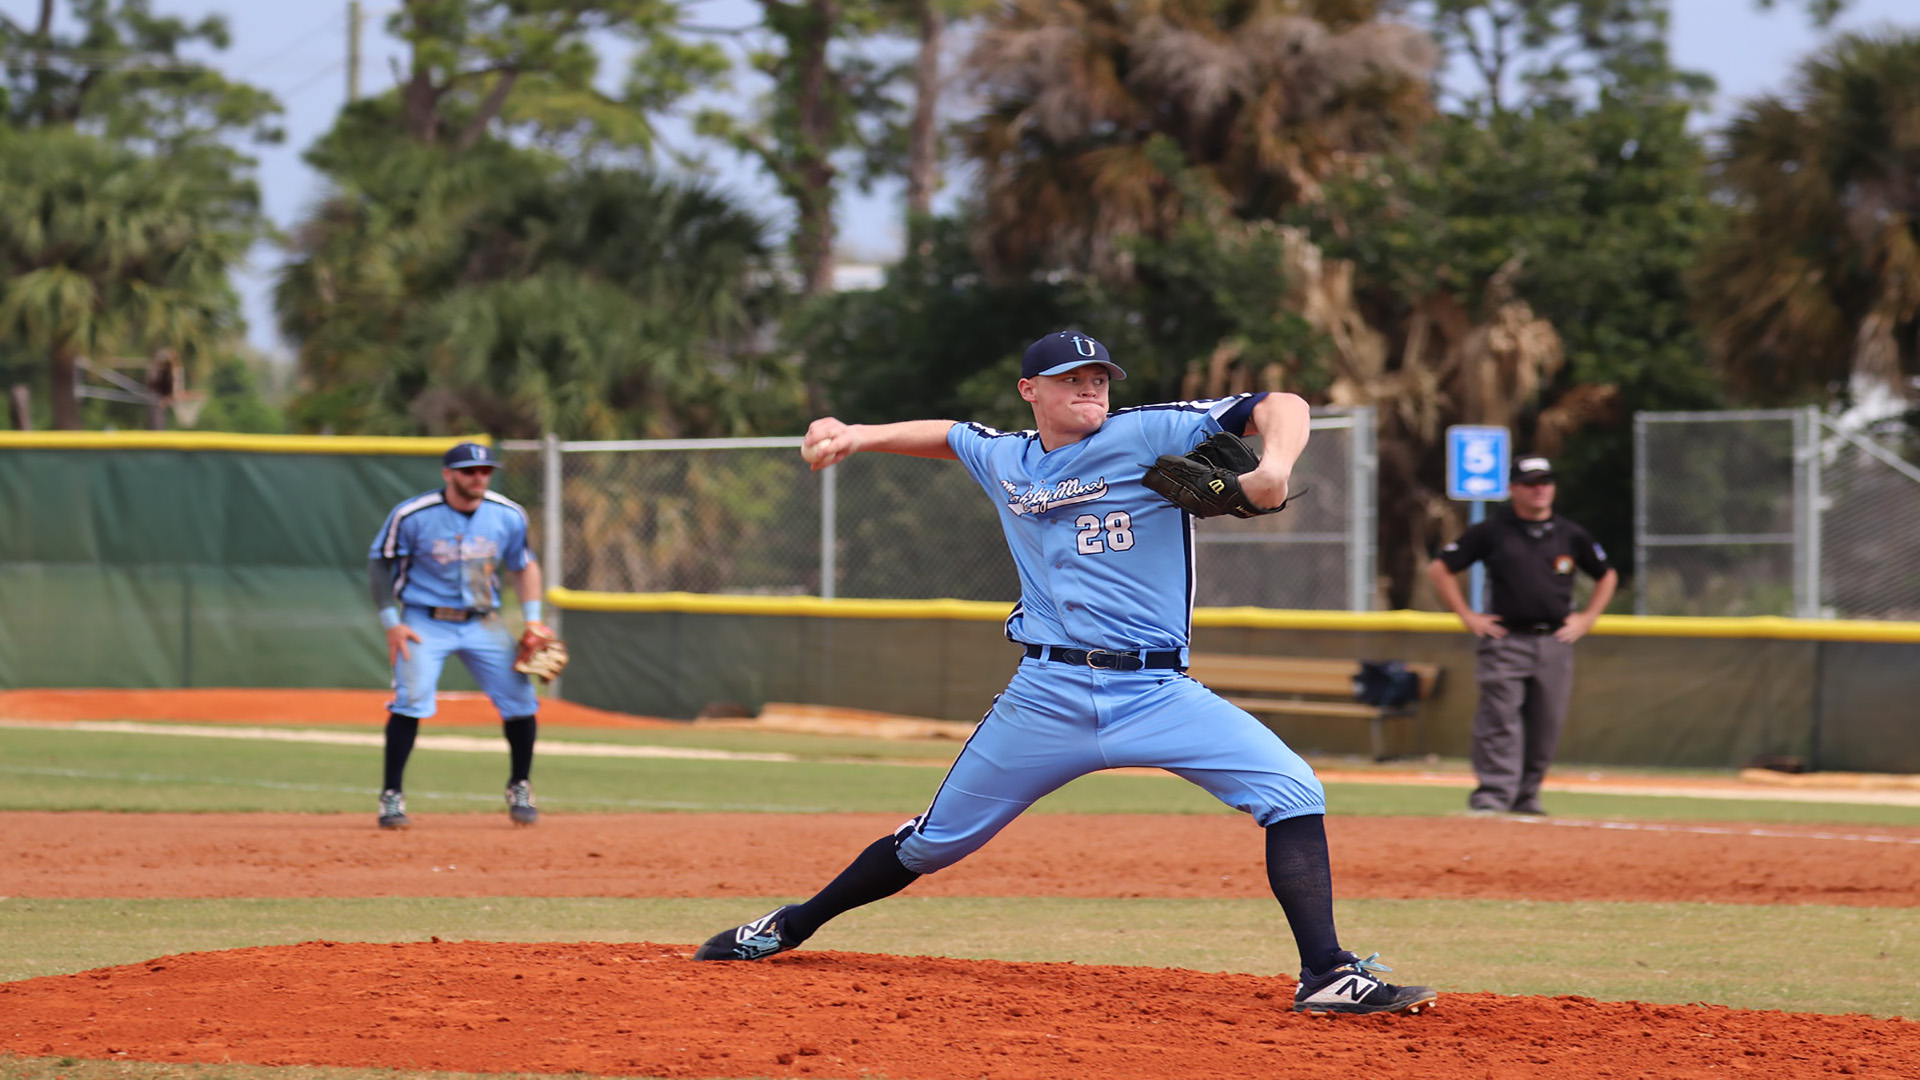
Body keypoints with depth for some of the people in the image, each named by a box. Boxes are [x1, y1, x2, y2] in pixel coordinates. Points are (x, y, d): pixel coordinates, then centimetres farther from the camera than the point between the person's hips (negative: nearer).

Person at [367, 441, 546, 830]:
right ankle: (392, 795, -8)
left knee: (520, 701, -5)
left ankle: (519, 788, 18)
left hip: (483, 623, 3)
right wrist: (391, 622, -9)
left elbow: (523, 566, 12)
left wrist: (533, 620, 3)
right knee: (410, 700, -20)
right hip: (425, 621, -3)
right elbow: (380, 563, -3)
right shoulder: (411, 516, -13)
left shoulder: (508, 516, -2)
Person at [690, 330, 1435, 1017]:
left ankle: (1327, 977, -22)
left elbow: (1281, 407, -10)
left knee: (1292, 791, -22)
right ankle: (787, 928, 30)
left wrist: (1274, 467, -29)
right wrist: (859, 437, 22)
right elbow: (949, 436, 35)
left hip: (1157, 696, -2)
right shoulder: (1004, 460, 11)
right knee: (934, 842, 10)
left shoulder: (1150, 435, -3)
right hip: (1047, 697, 2)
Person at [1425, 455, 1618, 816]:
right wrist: (1467, 616, 0)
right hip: (1505, 641, -3)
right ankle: (1493, 797, -15)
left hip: (1556, 643, 3)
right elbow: (1439, 569, 6)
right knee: (1499, 722, -13)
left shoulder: (1571, 535, 11)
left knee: (1546, 727, 3)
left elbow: (1607, 576, 25)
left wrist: (1586, 618, 12)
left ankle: (1526, 798, 14)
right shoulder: (1491, 532, 3)